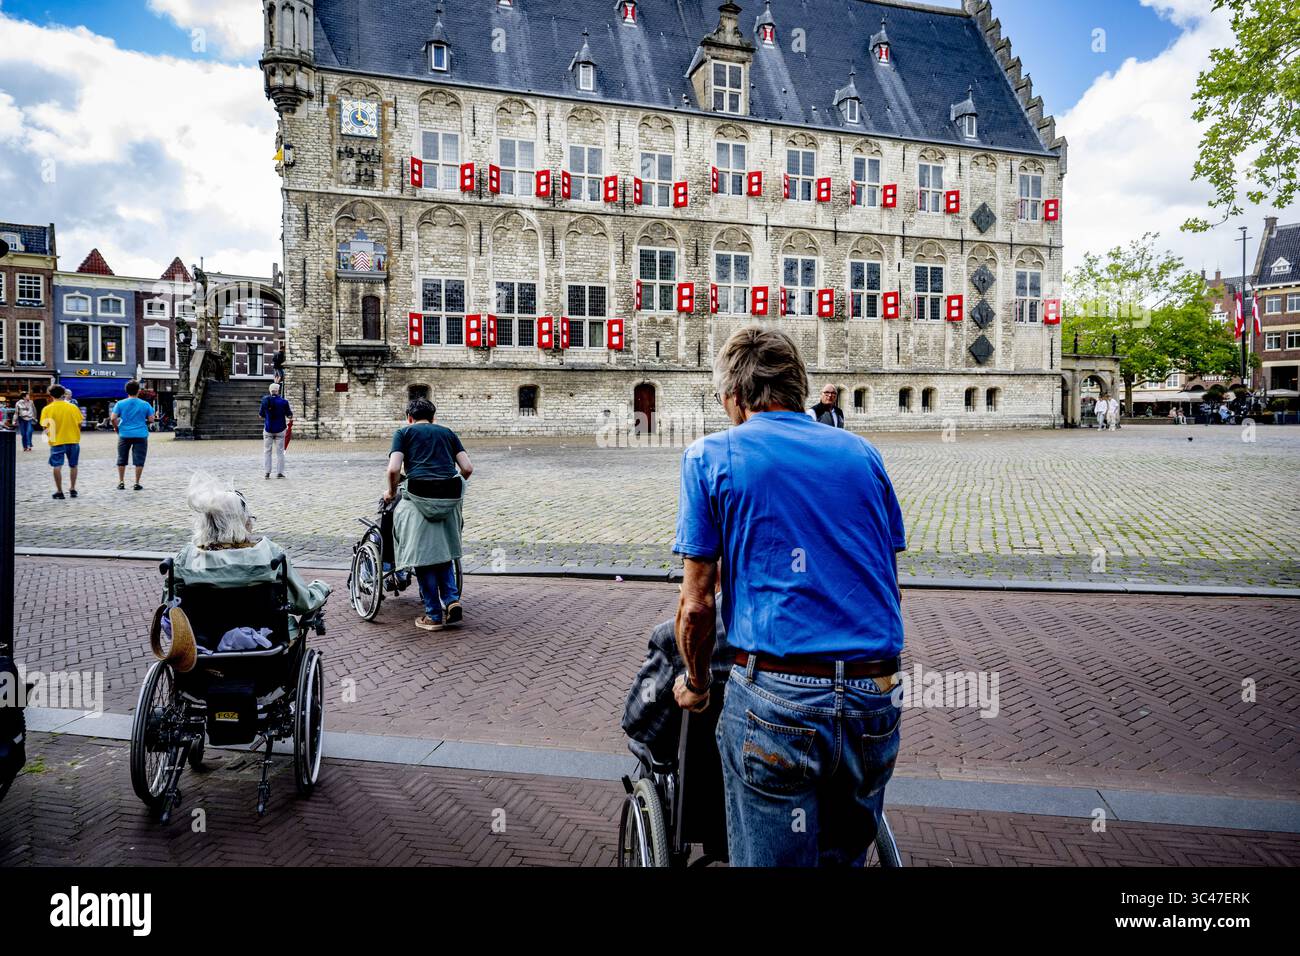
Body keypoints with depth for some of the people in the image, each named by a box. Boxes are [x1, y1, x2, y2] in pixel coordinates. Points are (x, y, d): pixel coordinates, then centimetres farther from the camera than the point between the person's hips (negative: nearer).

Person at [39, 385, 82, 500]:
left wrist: (50, 436, 13)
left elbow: (45, 427, -4)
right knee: (73, 466, 15)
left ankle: (59, 491, 4)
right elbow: (79, 424, 1)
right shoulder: (73, 407, -2)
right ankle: (72, 489, 20)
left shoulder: (47, 409, -5)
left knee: (57, 467, 4)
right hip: (73, 440, 2)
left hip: (57, 441, -2)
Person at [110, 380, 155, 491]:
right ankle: (137, 483, 6)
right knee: (139, 460, 5)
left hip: (124, 435, 1)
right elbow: (151, 419, -2)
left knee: (122, 460, 14)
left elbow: (113, 418, -7)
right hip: (140, 435, -1)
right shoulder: (145, 404, -3)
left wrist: (117, 428, 9)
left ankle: (121, 483, 17)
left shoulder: (120, 404, -2)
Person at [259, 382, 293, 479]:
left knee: (267, 451, 10)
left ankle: (267, 472, 6)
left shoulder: (265, 401, -5)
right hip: (280, 429, -1)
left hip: (268, 429, 1)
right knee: (280, 451, 6)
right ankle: (279, 472, 5)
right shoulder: (283, 402, -9)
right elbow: (289, 416, -4)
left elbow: (261, 415, 5)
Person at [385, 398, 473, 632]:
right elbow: (467, 468, 11)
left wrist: (391, 492, 15)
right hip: (449, 499, 3)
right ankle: (452, 600, 7)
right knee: (444, 552, 20)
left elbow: (393, 469, -3)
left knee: (423, 556, 5)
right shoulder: (448, 432, 21)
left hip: (419, 496, -3)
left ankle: (434, 615, 9)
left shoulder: (403, 432, 13)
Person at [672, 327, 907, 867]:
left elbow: (696, 606, -3)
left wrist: (695, 686, 14)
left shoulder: (710, 456, 0)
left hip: (775, 701, -4)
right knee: (846, 857, 23)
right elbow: (891, 588, 15)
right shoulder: (862, 452, 11)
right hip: (876, 701, 5)